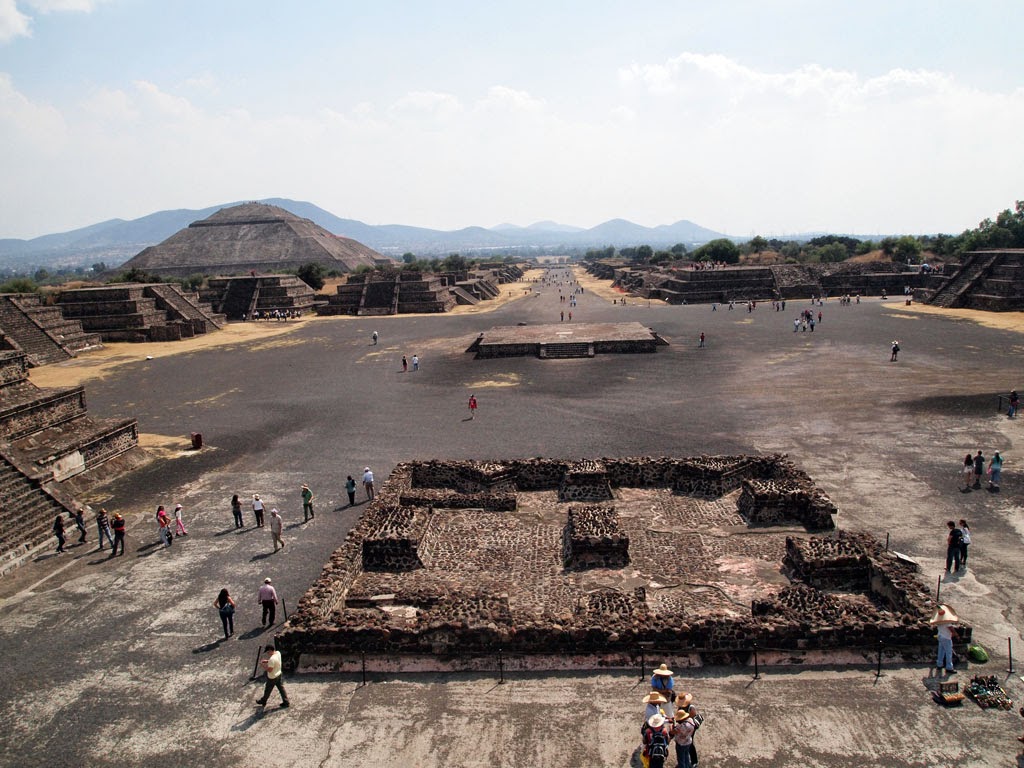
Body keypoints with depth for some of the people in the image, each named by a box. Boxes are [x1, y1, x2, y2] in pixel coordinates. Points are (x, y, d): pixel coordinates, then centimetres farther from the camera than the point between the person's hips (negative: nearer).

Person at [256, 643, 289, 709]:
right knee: (281, 689, 17)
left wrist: (262, 665, -18)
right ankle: (286, 702, 23)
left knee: (267, 690, 18)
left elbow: (269, 670, -28)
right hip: (278, 675, 7)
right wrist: (267, 661, 3)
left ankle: (263, 702, 40)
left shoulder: (272, 659, -34)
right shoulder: (278, 653, -7)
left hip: (272, 678, -7)